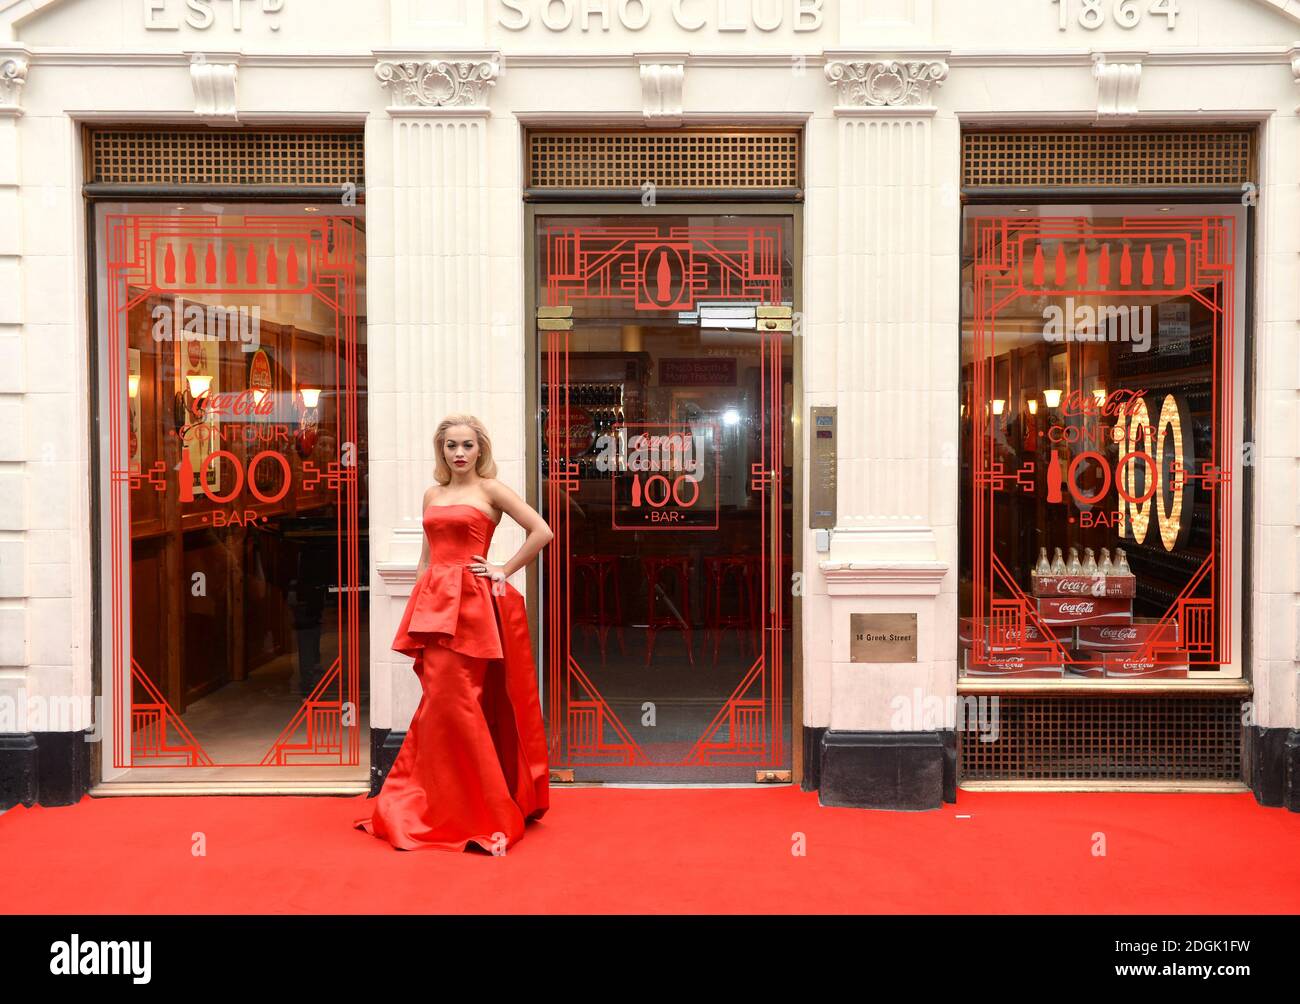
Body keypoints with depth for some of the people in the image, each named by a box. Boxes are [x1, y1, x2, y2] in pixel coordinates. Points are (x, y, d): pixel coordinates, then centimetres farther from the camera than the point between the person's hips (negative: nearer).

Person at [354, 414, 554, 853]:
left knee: (451, 702, -5)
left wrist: (504, 571, -6)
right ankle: (440, 807, 20)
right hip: (434, 602, 5)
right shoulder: (432, 495, 16)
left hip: (471, 603, -5)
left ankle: (480, 809, 8)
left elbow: (542, 532, -7)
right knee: (442, 701, 8)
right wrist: (418, 606, 11)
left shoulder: (490, 490, -1)